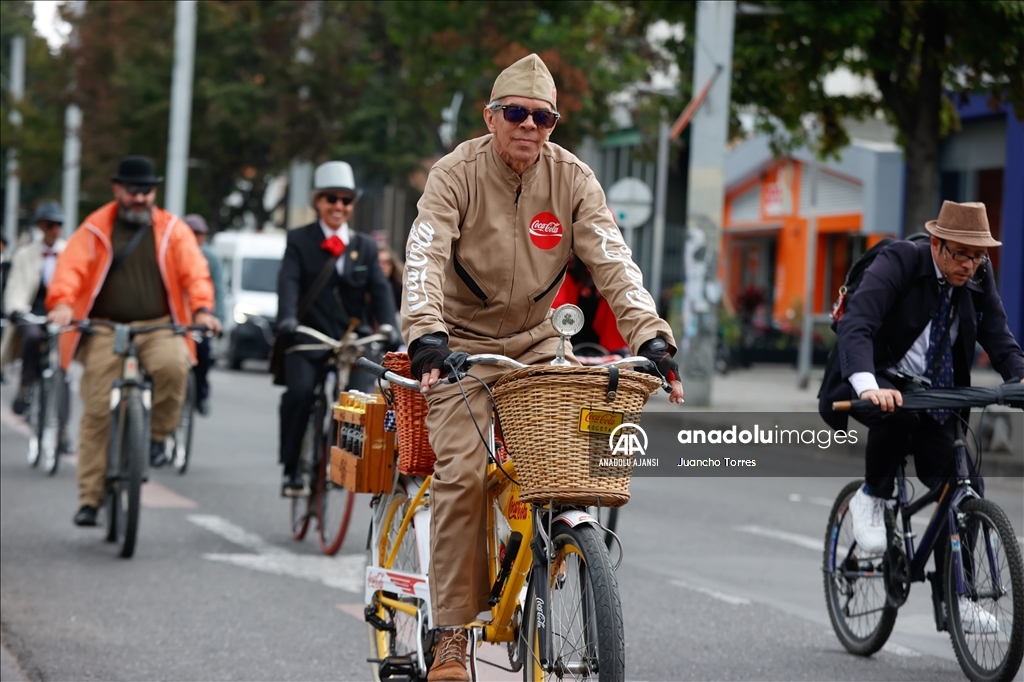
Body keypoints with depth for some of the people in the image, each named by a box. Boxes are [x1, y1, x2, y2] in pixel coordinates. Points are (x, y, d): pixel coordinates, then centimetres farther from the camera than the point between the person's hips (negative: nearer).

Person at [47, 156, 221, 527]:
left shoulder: (172, 230, 9)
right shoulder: (94, 230, 6)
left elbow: (194, 270, -1)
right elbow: (72, 266, -7)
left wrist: (202, 308, -21)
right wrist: (62, 303, -27)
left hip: (158, 327, 0)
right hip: (105, 330, 0)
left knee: (173, 364, -33)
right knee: (97, 412, -7)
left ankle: (157, 435, -8)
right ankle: (90, 498, 1)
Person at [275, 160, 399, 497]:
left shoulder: (365, 247, 16)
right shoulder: (299, 241, 9)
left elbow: (380, 289, 3)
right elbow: (288, 282, -6)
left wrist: (389, 326, -16)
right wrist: (287, 318, -26)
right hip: (308, 339, -2)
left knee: (363, 394, -22)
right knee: (299, 392, -25)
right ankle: (292, 469, -13)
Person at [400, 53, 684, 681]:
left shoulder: (572, 180, -5)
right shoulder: (457, 174, -13)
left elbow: (613, 262, -13)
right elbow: (424, 258, -25)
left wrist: (650, 336, -28)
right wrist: (426, 335, -41)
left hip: (535, 345, 3)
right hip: (463, 346, -3)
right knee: (463, 475, -16)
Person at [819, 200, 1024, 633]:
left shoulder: (979, 277, -1)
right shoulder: (898, 262, -18)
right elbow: (855, 326, -29)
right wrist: (868, 386, -47)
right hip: (875, 385, -5)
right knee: (898, 412, -39)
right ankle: (872, 499, -14)